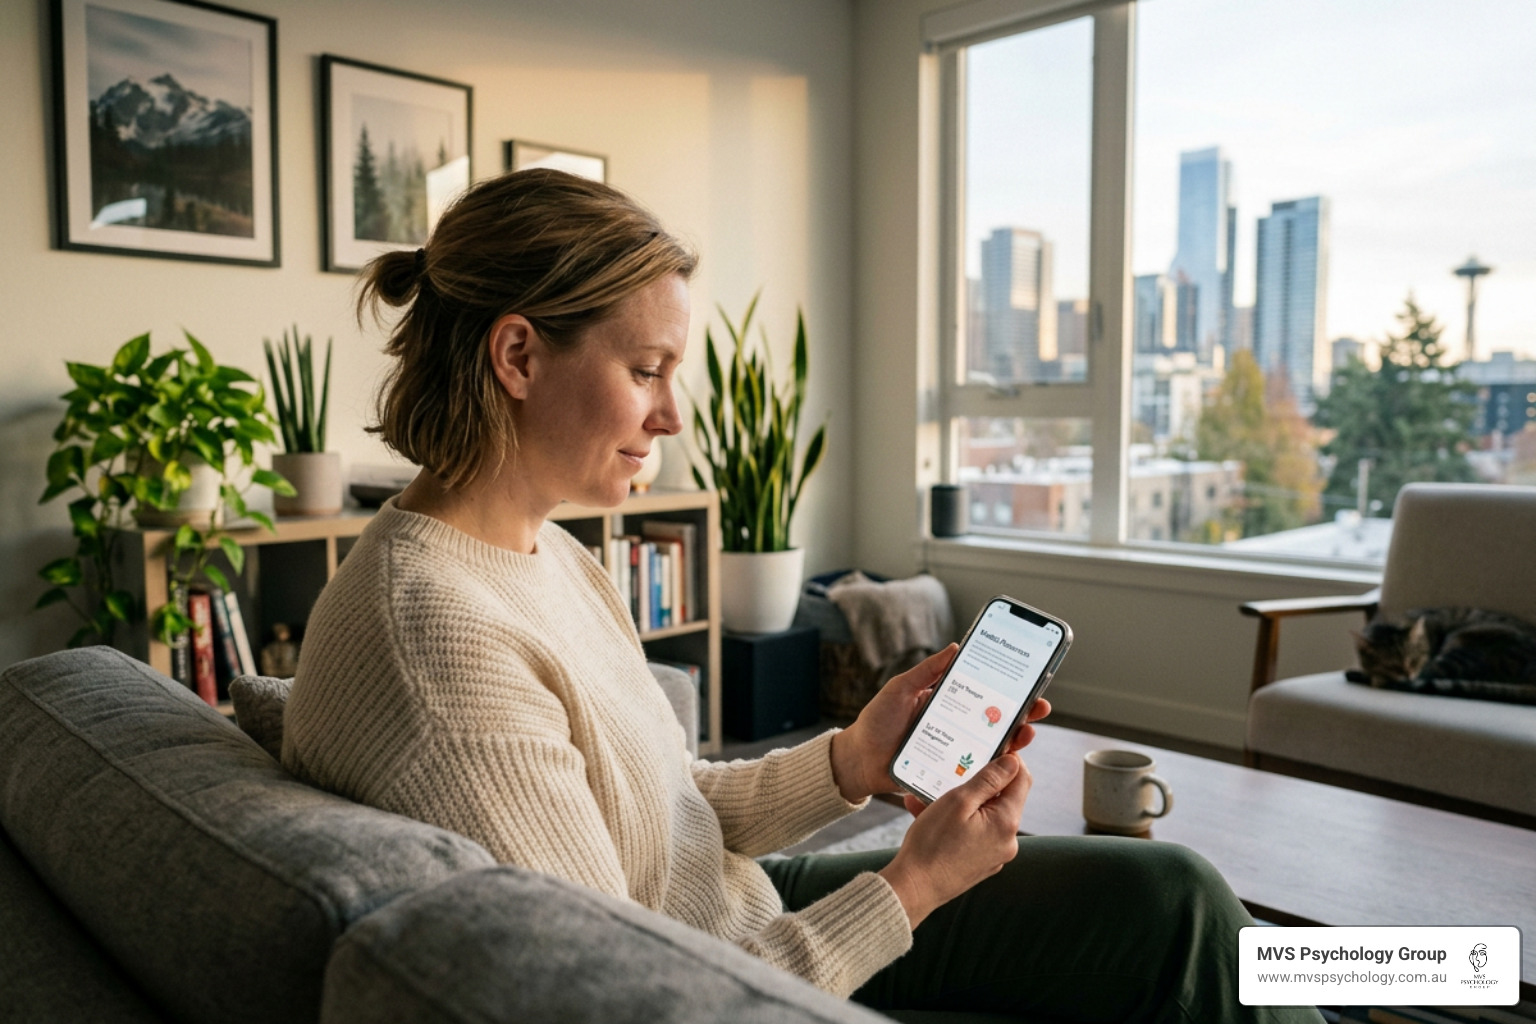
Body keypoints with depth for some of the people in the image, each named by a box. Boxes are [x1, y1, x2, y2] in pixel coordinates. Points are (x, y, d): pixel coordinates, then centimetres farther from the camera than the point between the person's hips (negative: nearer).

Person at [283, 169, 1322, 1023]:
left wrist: (850, 762, -8)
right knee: (1175, 921, -1)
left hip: (751, 912, 8)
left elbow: (669, 805, 7)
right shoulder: (437, 641, -30)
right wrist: (911, 885, -20)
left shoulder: (549, 555, 0)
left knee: (1172, 896, 7)